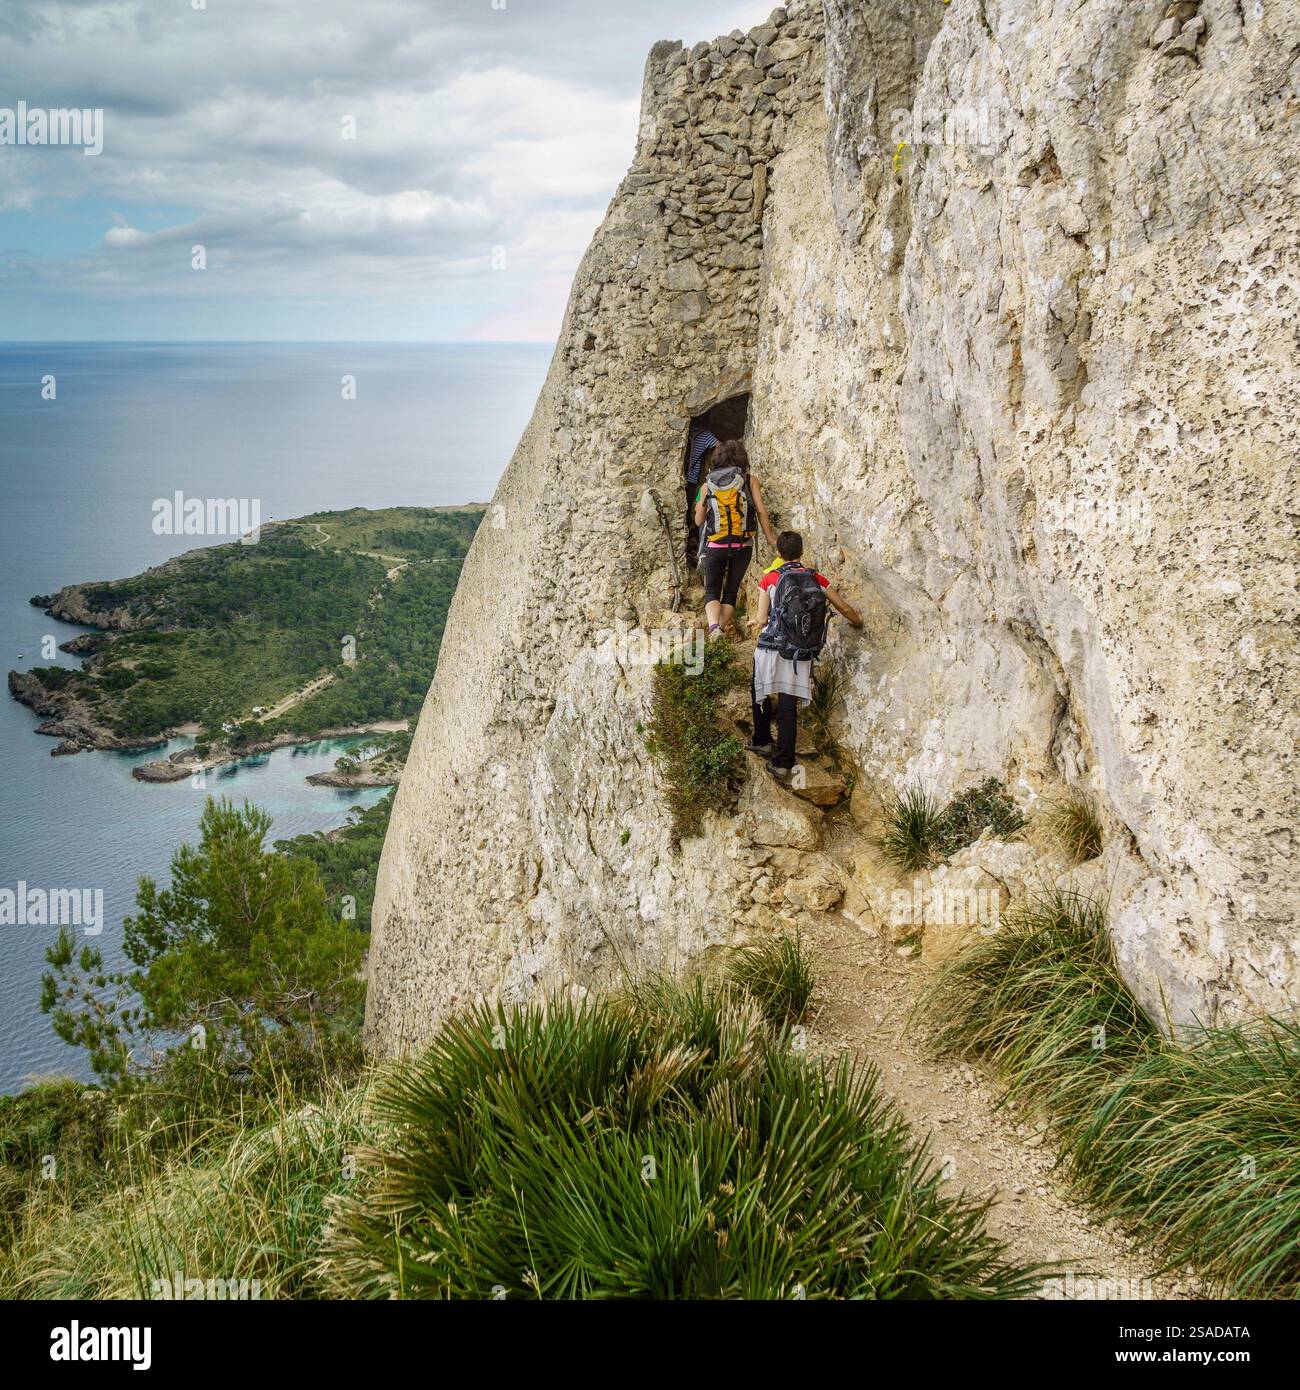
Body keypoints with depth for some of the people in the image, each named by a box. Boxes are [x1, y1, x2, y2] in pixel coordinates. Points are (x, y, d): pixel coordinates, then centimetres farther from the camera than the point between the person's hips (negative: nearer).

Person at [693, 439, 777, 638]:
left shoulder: (707, 485, 4)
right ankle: (721, 631, 4)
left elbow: (698, 521, 8)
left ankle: (713, 627, -19)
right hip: (743, 545, 0)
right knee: (731, 591, 13)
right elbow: (761, 510, -4)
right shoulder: (749, 480, 1)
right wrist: (770, 537, 6)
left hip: (715, 545, 0)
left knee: (712, 591, 6)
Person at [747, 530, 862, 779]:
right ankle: (783, 763, 0)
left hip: (772, 649, -2)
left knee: (760, 694, 22)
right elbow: (845, 608, 14)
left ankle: (762, 742, 29)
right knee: (789, 706, 3)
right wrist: (858, 622, 34)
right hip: (802, 655, 2)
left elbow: (762, 620, -5)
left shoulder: (770, 579, -2)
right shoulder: (816, 579, 6)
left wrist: (755, 621, 19)